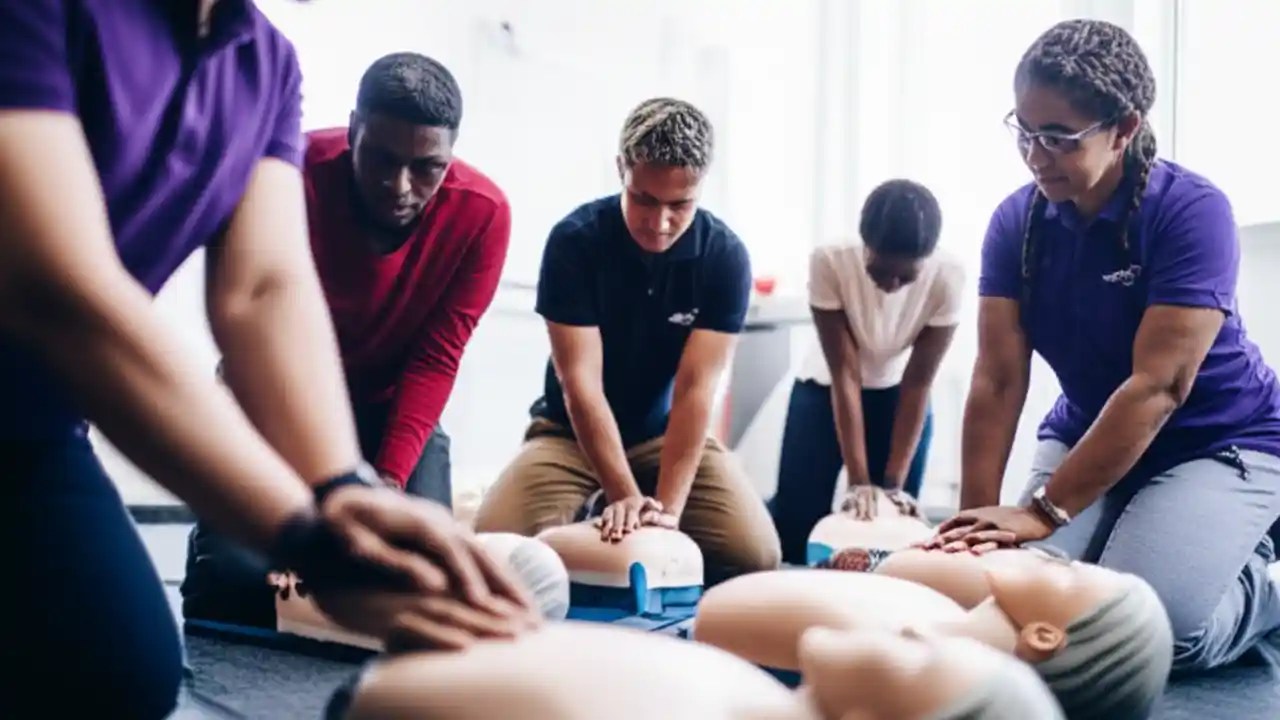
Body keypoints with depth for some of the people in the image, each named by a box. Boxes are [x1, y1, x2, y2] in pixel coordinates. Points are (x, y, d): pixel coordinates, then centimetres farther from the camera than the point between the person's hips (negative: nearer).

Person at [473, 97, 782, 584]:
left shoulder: (725, 256, -16)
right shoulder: (574, 241, -19)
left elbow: (695, 387, -20)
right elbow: (580, 382, -23)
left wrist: (667, 506, -30)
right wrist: (625, 496, -33)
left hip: (669, 432, 1)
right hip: (571, 431, 0)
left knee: (755, 553, -22)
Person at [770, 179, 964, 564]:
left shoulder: (948, 275, -29)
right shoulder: (829, 261, -32)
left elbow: (917, 383, -22)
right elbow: (844, 374, -28)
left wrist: (895, 483, -25)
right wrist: (858, 481, -30)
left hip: (897, 395, 1)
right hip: (824, 389, -1)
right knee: (791, 533, -8)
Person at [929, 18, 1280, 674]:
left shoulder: (1192, 210, -22)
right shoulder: (1016, 221, -9)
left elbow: (1158, 384, -28)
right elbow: (998, 380, -12)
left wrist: (1045, 511, -31)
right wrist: (977, 514, -21)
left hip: (1220, 443, -5)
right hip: (1087, 436, 6)